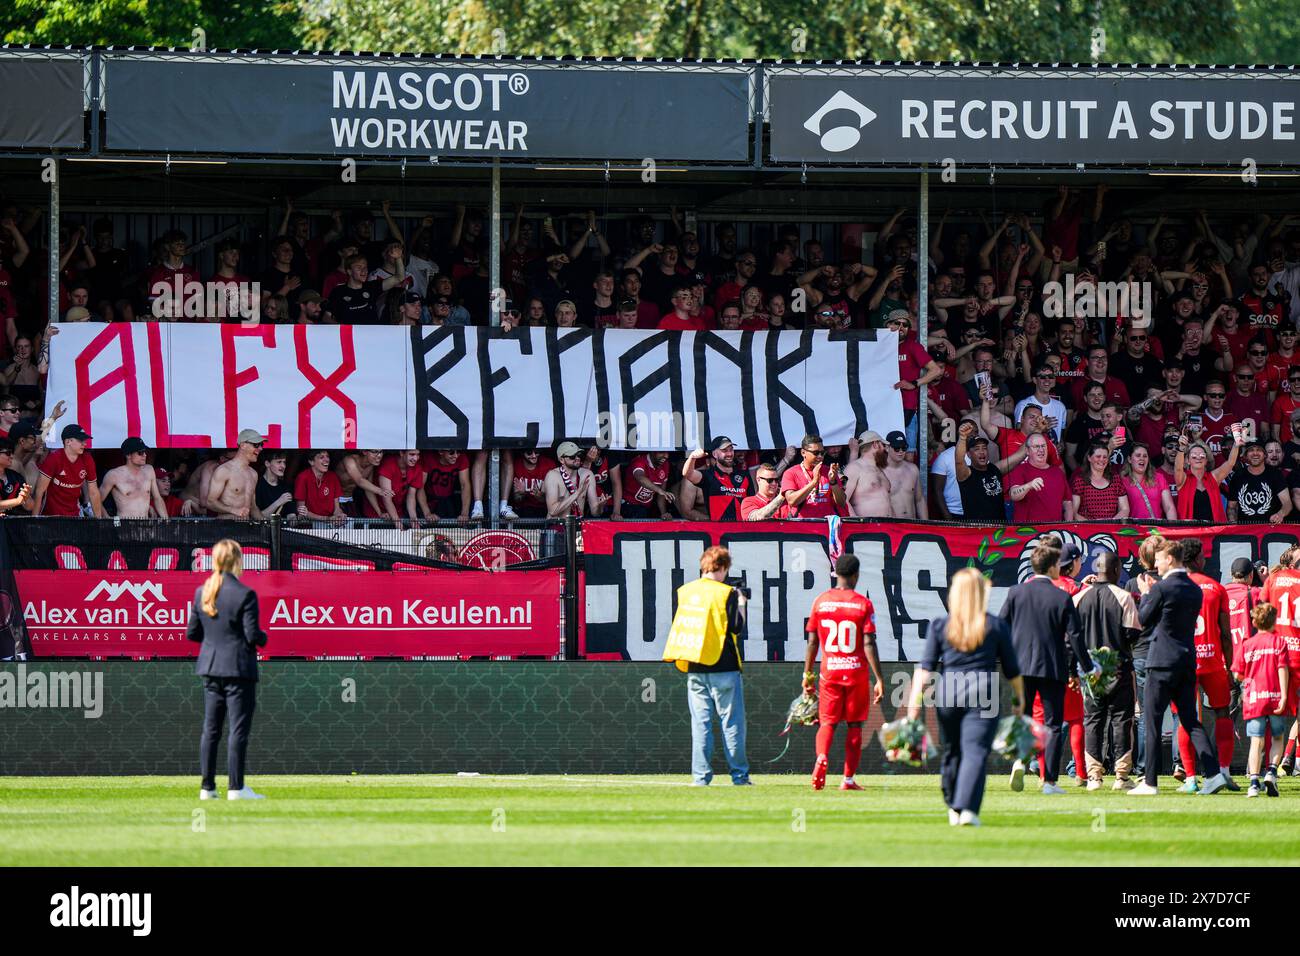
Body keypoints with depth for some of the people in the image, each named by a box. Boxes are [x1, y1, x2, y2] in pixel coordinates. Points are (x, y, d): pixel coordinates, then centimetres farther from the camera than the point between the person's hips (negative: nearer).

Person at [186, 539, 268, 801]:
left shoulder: (201, 592, 4)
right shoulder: (245, 594, -13)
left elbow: (192, 633, 7)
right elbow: (252, 635, -15)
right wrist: (263, 637, 6)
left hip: (210, 668, 6)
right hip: (239, 668, -6)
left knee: (210, 729, 11)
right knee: (239, 728, -2)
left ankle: (207, 787, 12)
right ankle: (236, 787, -4)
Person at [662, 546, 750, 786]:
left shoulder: (685, 592, 7)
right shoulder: (725, 593, -8)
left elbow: (680, 626, 11)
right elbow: (736, 627, -9)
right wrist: (741, 604, 4)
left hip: (695, 669, 4)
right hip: (723, 667, -4)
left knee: (700, 722, 5)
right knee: (732, 721, 2)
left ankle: (700, 776, 1)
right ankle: (739, 775, 2)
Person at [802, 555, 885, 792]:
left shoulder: (820, 601, 2)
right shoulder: (863, 604, -5)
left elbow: (812, 642, 3)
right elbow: (869, 644, -10)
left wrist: (807, 675, 12)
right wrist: (879, 680, -8)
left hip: (829, 672, 2)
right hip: (856, 672, -1)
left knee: (827, 723, 6)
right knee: (854, 725, 8)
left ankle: (822, 757, -25)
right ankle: (848, 779, 9)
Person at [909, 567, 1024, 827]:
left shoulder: (939, 625, 4)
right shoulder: (996, 626, 3)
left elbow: (926, 667, 0)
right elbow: (1012, 669, 8)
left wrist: (915, 699, -1)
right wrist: (1019, 699, 20)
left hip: (948, 693, 2)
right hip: (983, 691, -2)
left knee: (952, 751, 17)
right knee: (975, 752, -7)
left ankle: (954, 808, 28)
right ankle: (968, 808, -22)